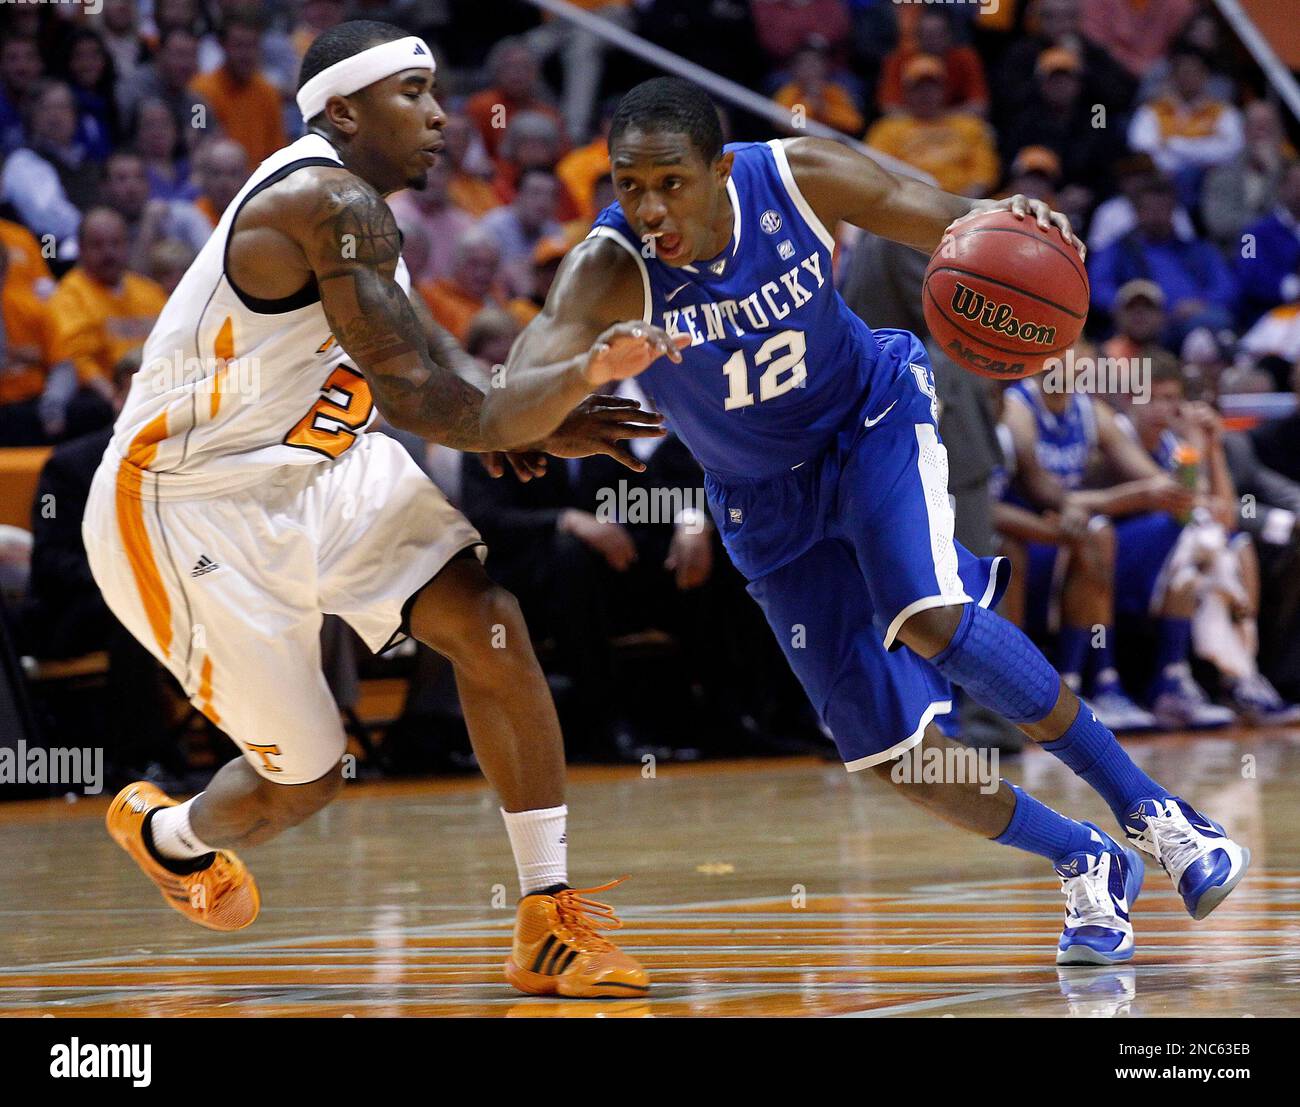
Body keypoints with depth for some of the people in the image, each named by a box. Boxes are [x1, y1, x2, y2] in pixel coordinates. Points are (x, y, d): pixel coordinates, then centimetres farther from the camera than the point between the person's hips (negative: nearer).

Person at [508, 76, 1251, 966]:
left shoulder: (800, 177, -24)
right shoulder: (609, 272, -29)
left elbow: (945, 222, -12)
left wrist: (1009, 225, -37)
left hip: (873, 420, -1)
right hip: (769, 498, 2)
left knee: (933, 617, -29)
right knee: (890, 748, -2)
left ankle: (1145, 808, -14)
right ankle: (1086, 865, 19)